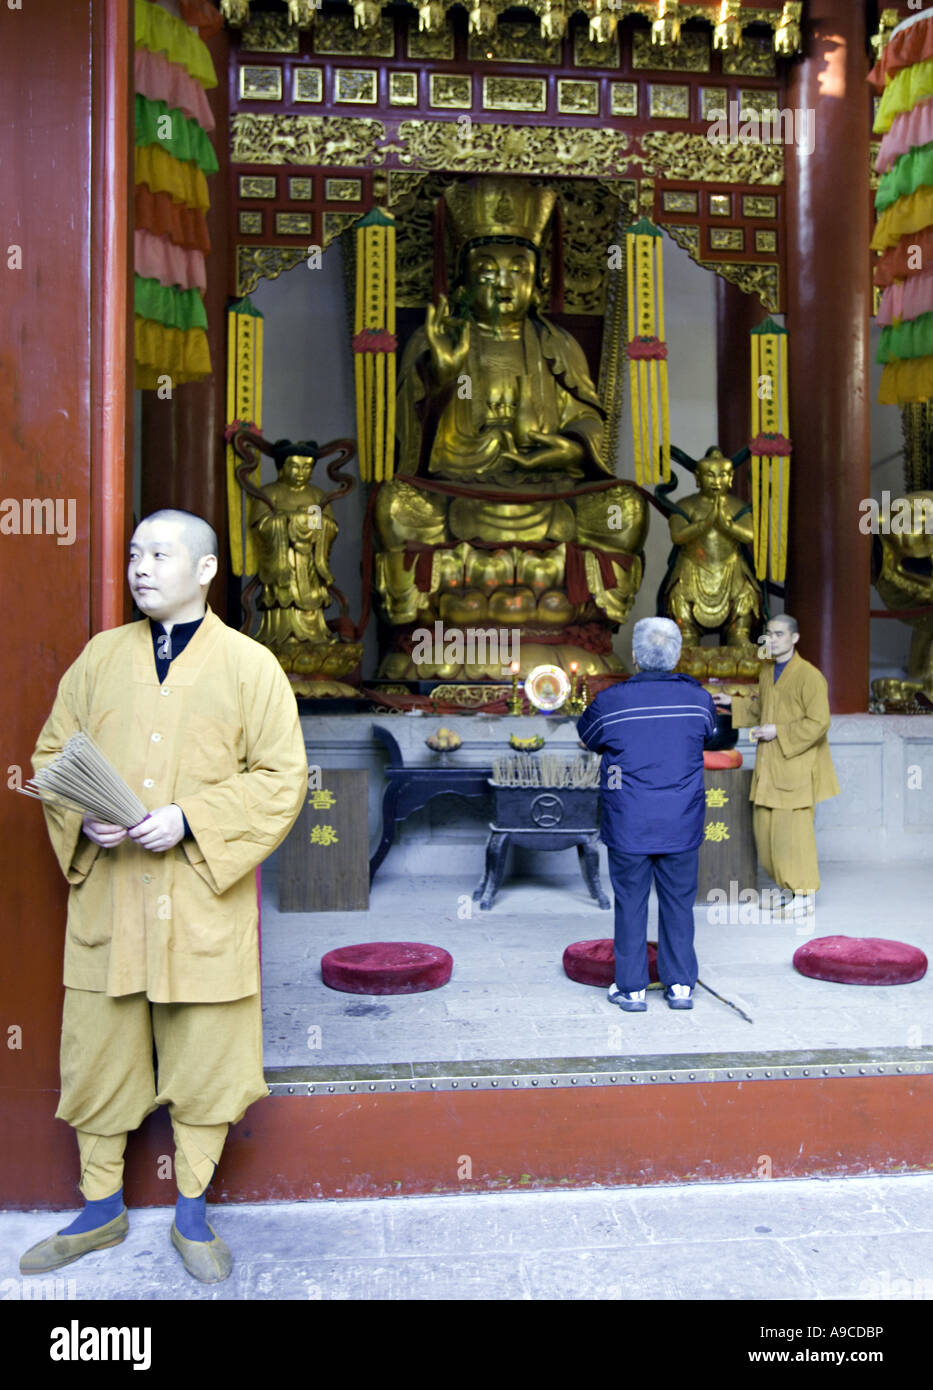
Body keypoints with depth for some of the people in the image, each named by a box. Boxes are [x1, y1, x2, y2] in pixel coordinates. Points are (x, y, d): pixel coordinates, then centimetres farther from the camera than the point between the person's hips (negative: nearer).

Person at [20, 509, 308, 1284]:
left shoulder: (249, 665, -2)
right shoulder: (101, 655, 9)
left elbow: (282, 777, -6)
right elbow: (52, 752, 11)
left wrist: (190, 819, -17)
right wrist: (83, 817, -9)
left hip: (203, 903, -3)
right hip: (107, 899, 3)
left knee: (207, 1059, 8)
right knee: (98, 1054, 13)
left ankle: (192, 1215, 29)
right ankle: (101, 1211, 35)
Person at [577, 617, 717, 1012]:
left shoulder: (610, 702, -11)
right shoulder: (697, 698, -5)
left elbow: (587, 735, 8)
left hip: (629, 826, -2)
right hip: (682, 825, 2)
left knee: (630, 905, 8)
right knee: (678, 903, 13)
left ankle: (631, 988, 16)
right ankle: (681, 985, 20)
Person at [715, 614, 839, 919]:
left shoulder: (809, 676, -14)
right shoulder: (766, 672, 10)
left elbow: (818, 724, -18)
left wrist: (778, 732, -19)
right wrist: (733, 703, 13)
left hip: (796, 767, -8)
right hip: (769, 766, 8)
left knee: (793, 830, -4)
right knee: (766, 828, 11)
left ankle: (804, 897, 11)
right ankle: (790, 887, 27)